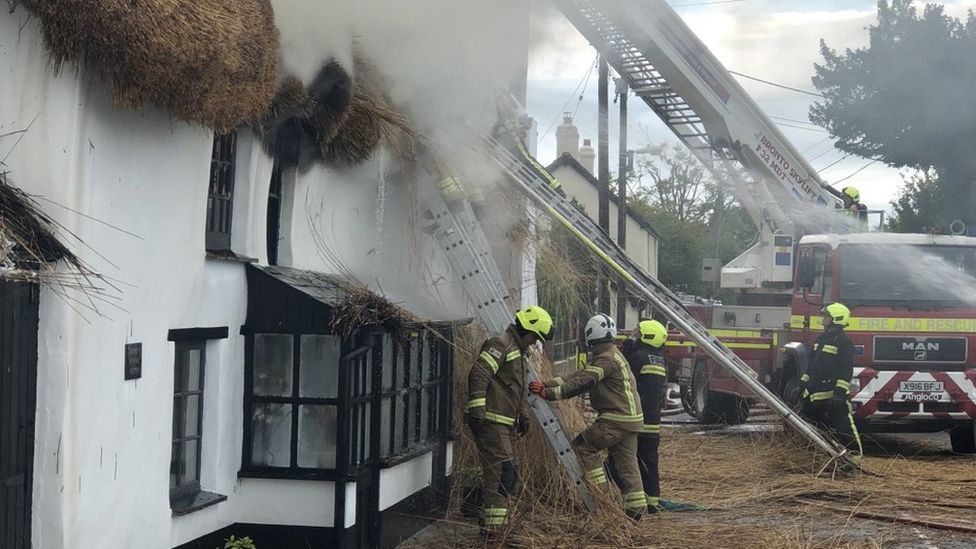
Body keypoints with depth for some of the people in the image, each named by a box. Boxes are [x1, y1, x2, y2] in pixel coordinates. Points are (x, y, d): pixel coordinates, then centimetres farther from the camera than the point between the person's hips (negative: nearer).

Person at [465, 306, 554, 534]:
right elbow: (478, 374, -24)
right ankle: (492, 527, -9)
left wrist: (523, 415, 30)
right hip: (490, 421, -11)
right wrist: (477, 409, -28)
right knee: (502, 472, -11)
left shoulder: (518, 351, 23)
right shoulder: (501, 344, -12)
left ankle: (497, 524, 22)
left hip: (504, 423, 11)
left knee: (506, 474, 14)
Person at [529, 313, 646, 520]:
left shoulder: (606, 359, -16)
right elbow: (579, 376, 10)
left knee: (583, 446, -4)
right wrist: (548, 384, 0)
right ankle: (636, 508, 15)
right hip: (630, 418, 10)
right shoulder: (611, 356, 17)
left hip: (616, 420, -10)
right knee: (625, 463, 12)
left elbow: (581, 383, -25)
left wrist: (550, 393, -27)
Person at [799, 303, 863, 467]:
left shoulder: (844, 341, -11)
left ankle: (854, 453, -4)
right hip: (815, 392, 9)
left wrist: (840, 392, -23)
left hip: (832, 392, -9)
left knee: (843, 424, -8)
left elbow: (846, 370, -17)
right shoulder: (821, 339, 17)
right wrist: (803, 384, 22)